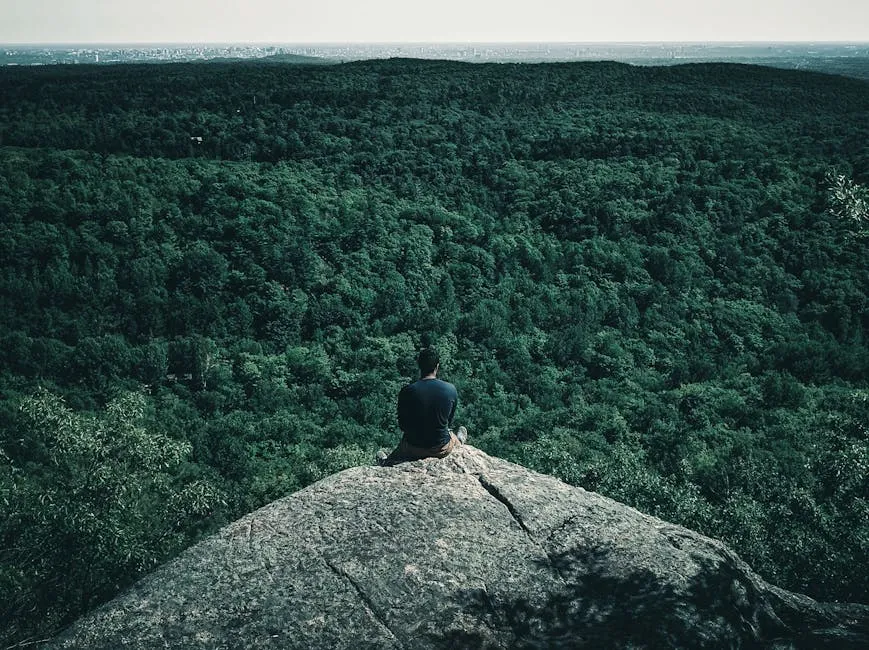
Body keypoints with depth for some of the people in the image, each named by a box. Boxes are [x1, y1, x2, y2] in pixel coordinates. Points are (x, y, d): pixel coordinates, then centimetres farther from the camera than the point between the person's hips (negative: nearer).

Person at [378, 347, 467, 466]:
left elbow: (402, 426, -5)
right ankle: (459, 441, 67)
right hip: (443, 449, 1)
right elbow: (449, 422, 1)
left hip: (414, 449, -1)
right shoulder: (451, 390, -14)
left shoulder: (406, 392, -18)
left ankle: (386, 462, 64)